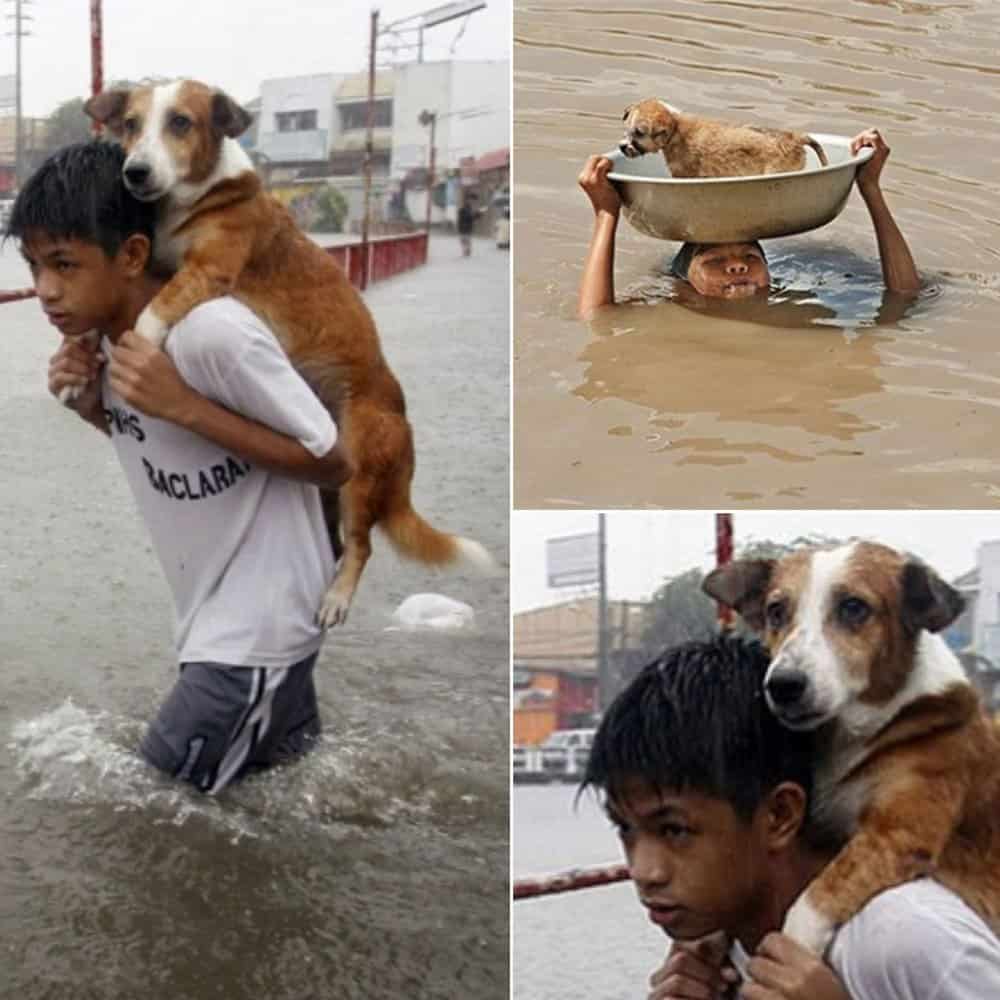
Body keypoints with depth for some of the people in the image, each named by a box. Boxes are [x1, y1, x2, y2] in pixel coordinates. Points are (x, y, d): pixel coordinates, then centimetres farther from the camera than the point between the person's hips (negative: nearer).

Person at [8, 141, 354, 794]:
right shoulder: (104, 335, -1)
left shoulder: (213, 332, -26)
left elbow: (333, 465, -19)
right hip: (213, 618, 9)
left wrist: (182, 405, -27)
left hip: (258, 625, -8)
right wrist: (91, 403, -6)